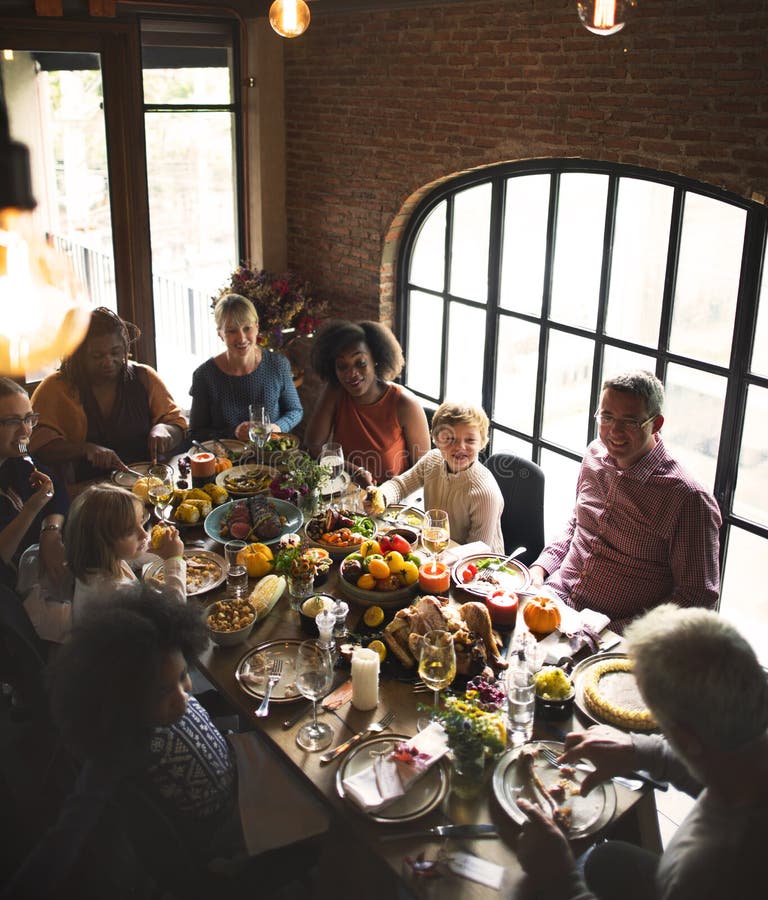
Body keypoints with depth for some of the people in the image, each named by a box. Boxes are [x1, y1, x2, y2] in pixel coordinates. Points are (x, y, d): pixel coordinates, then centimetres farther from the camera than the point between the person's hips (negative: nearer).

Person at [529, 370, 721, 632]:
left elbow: (698, 598, -12)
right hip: (555, 598, 6)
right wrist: (540, 567, 7)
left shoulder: (688, 498, -15)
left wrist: (616, 630, -18)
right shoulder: (595, 454, 7)